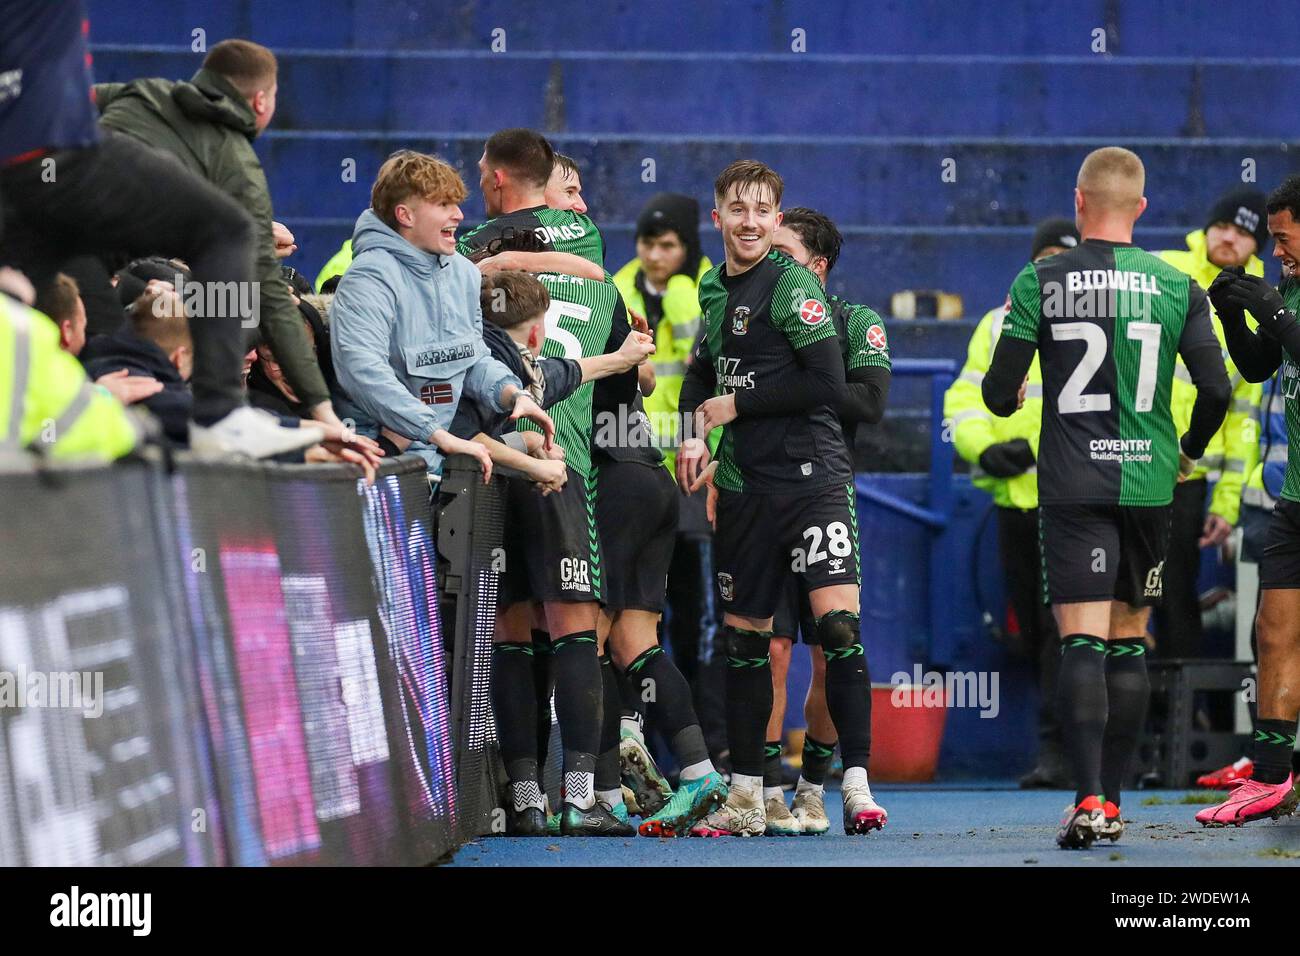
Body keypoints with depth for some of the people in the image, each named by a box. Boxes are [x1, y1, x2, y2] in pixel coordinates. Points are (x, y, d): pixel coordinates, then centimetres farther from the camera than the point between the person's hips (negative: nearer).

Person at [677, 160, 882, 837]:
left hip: (812, 477, -7)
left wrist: (733, 406, -10)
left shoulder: (792, 285, -9)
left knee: (838, 623, -18)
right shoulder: (715, 290, 13)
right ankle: (745, 799, 18)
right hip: (745, 487, 7)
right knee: (743, 637, 10)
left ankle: (856, 782, -16)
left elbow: (826, 383, -17)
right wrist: (694, 433, 7)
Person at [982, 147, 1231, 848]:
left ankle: (1088, 798, -20)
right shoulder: (1177, 286, 2)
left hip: (1072, 485, -2)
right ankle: (1111, 802, 15)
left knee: (1082, 640, -6)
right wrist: (1189, 451, 19)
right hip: (1148, 483, 2)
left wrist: (1006, 397, 22)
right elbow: (1216, 389, 0)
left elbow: (999, 392, -3)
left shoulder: (1040, 282, -3)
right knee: (1129, 641, 12)